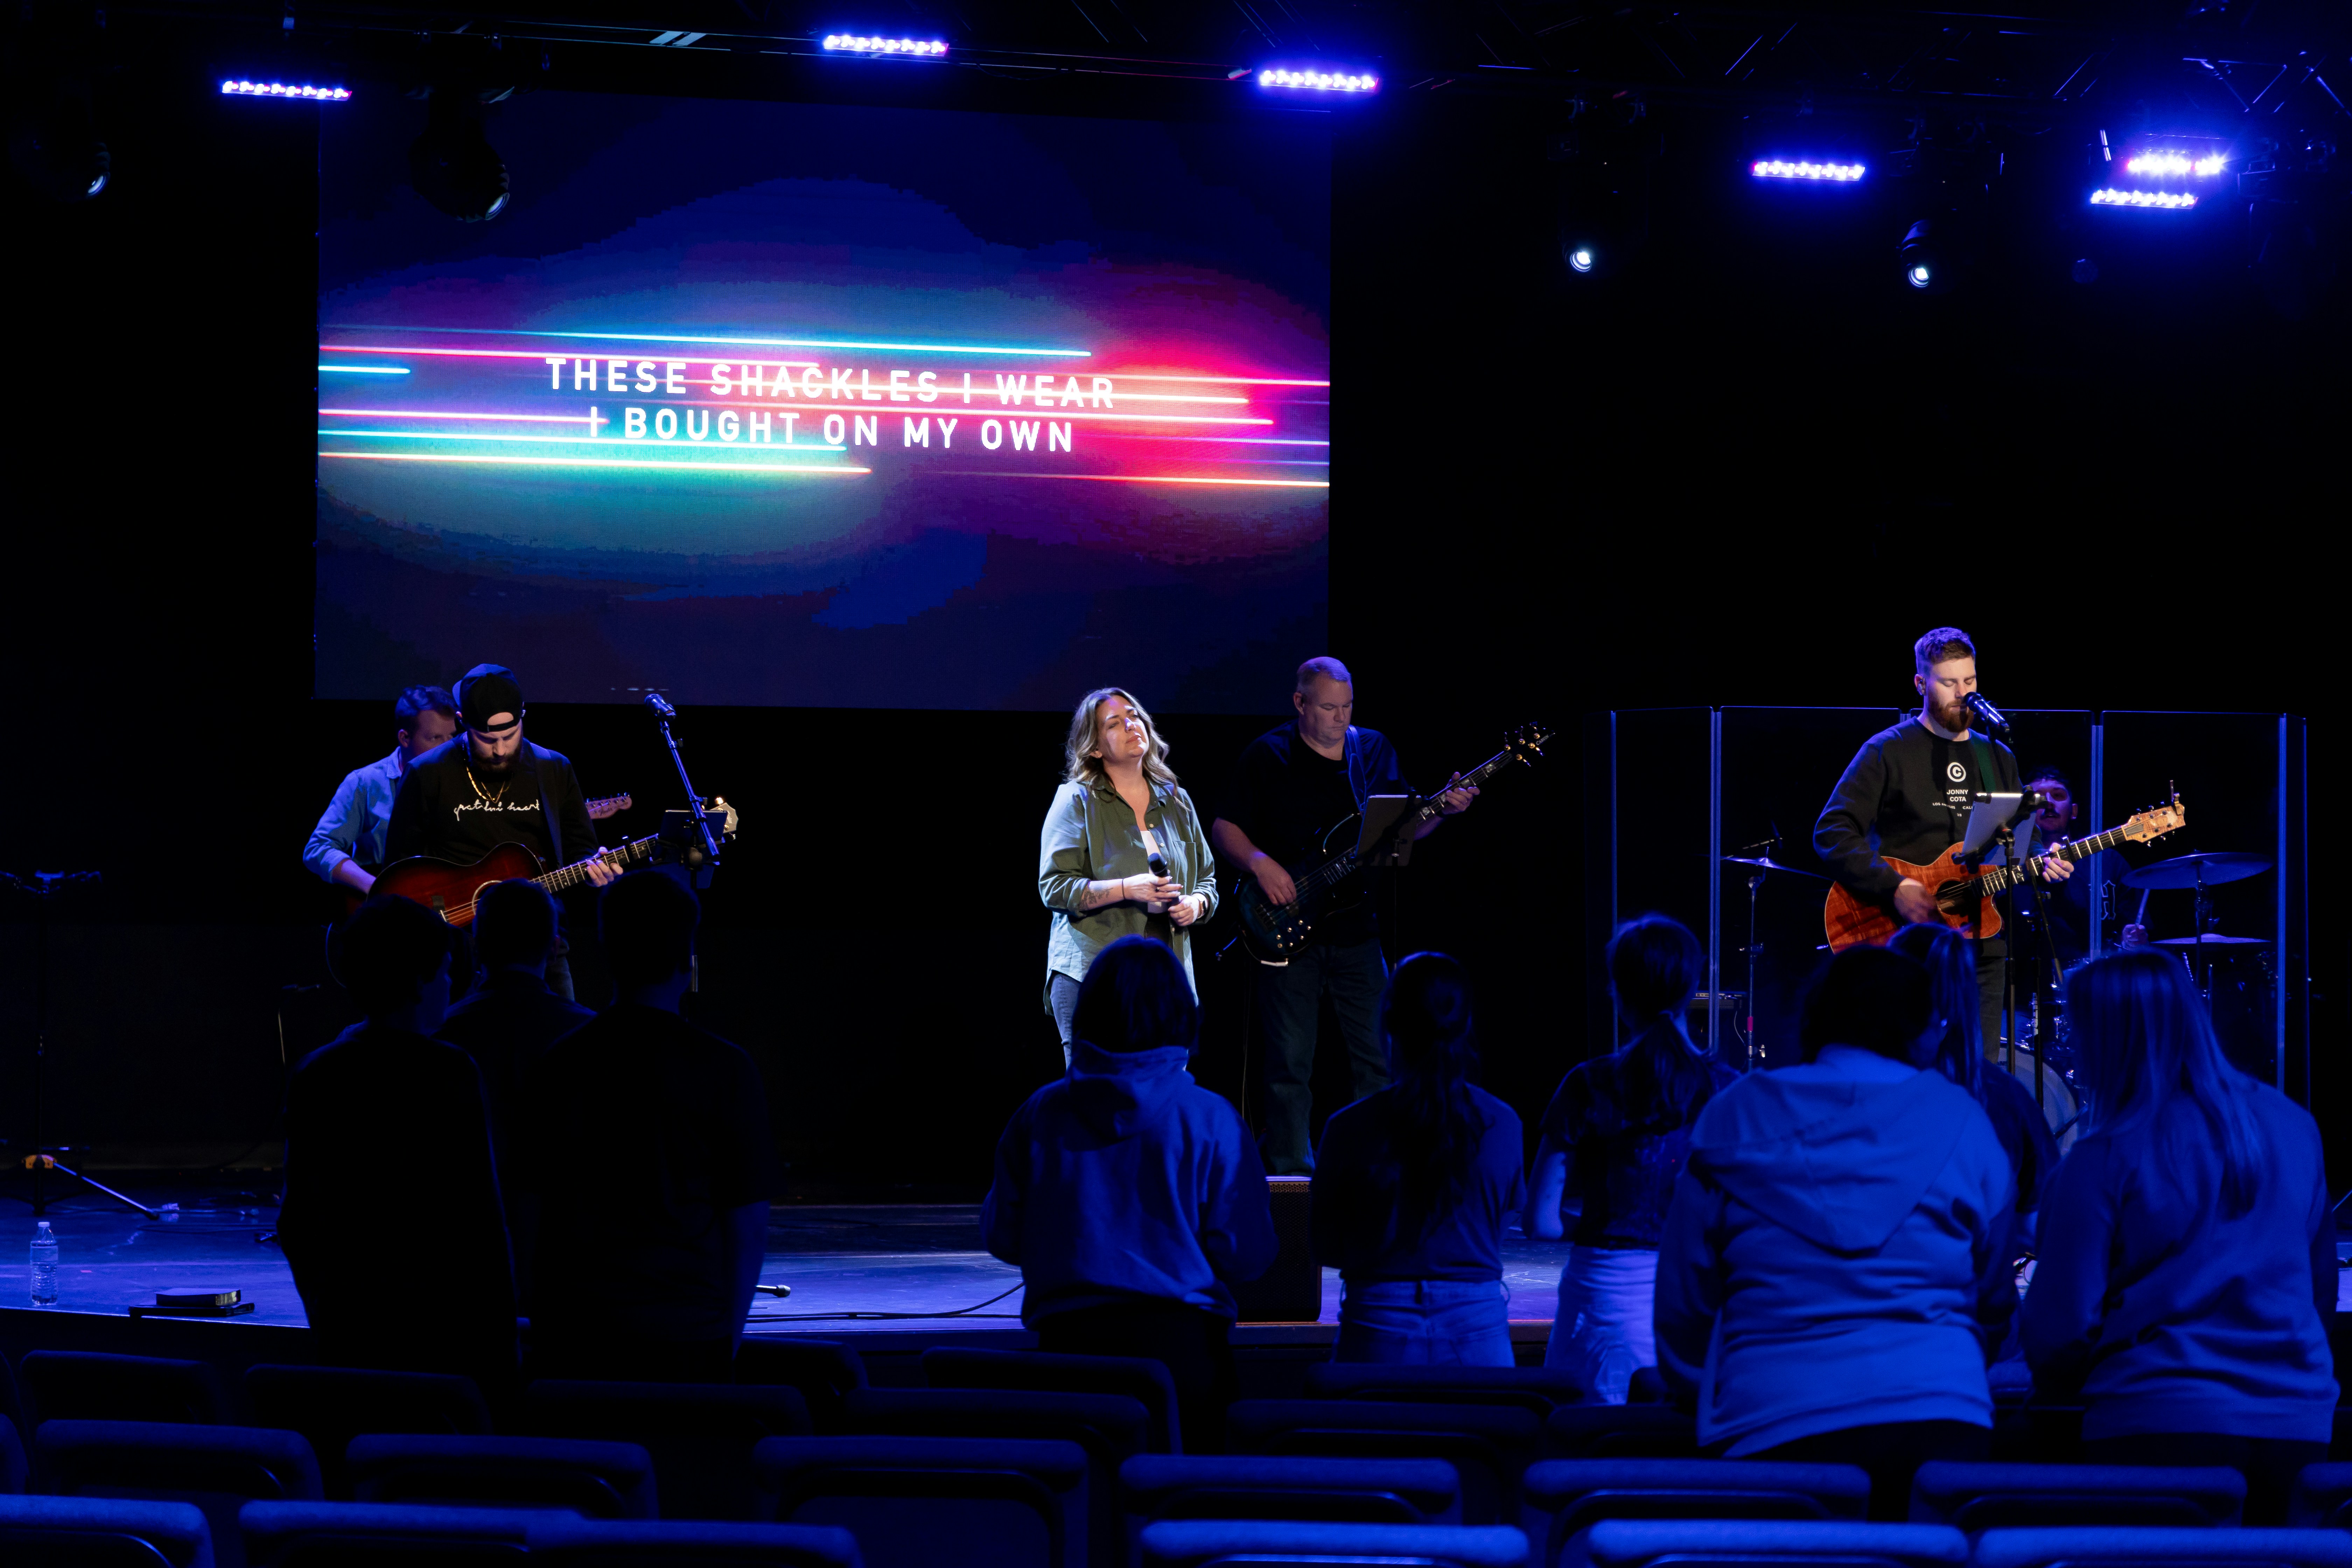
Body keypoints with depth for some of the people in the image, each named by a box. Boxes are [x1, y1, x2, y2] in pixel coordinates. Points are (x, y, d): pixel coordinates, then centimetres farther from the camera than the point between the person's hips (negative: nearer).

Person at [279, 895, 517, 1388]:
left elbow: (295, 1222, 10)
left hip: (344, 1329, 5)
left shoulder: (313, 1075, 6)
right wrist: (504, 1336, -6)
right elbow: (479, 1215, -12)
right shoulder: (448, 1071, -10)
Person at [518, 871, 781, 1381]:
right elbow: (748, 1225, -3)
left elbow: (537, 1217, 10)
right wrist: (727, 1338, 9)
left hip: (571, 1336, 3)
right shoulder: (723, 1070, -6)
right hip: (686, 1335, -3)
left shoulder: (556, 1066, 3)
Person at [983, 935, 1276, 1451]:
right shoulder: (1210, 1120, -6)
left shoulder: (1039, 1116, 1)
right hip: (1179, 1344, -2)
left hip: (1068, 1337, 2)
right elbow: (1247, 1254, -6)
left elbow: (1002, 1238, 8)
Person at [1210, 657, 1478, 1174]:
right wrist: (1259, 863, -17)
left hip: (1358, 930, 3)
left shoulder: (1375, 750, 9)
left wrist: (1445, 810, -5)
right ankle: (1291, 1171, 10)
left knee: (1378, 1058, 3)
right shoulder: (1267, 756, -1)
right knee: (1290, 1063, 1)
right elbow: (1224, 827, 1)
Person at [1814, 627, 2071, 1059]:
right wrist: (1895, 888, -19)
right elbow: (1831, 833, -10)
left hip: (1981, 947, 5)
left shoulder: (1998, 758, 16)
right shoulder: (1890, 751, -2)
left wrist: (2040, 865, -1)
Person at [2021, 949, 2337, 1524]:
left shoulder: (2106, 1160, -10)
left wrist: (2056, 1385, 13)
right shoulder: (2293, 1127, 7)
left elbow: (2060, 1326, -7)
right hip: (2298, 1431, 5)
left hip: (2164, 1432, -5)